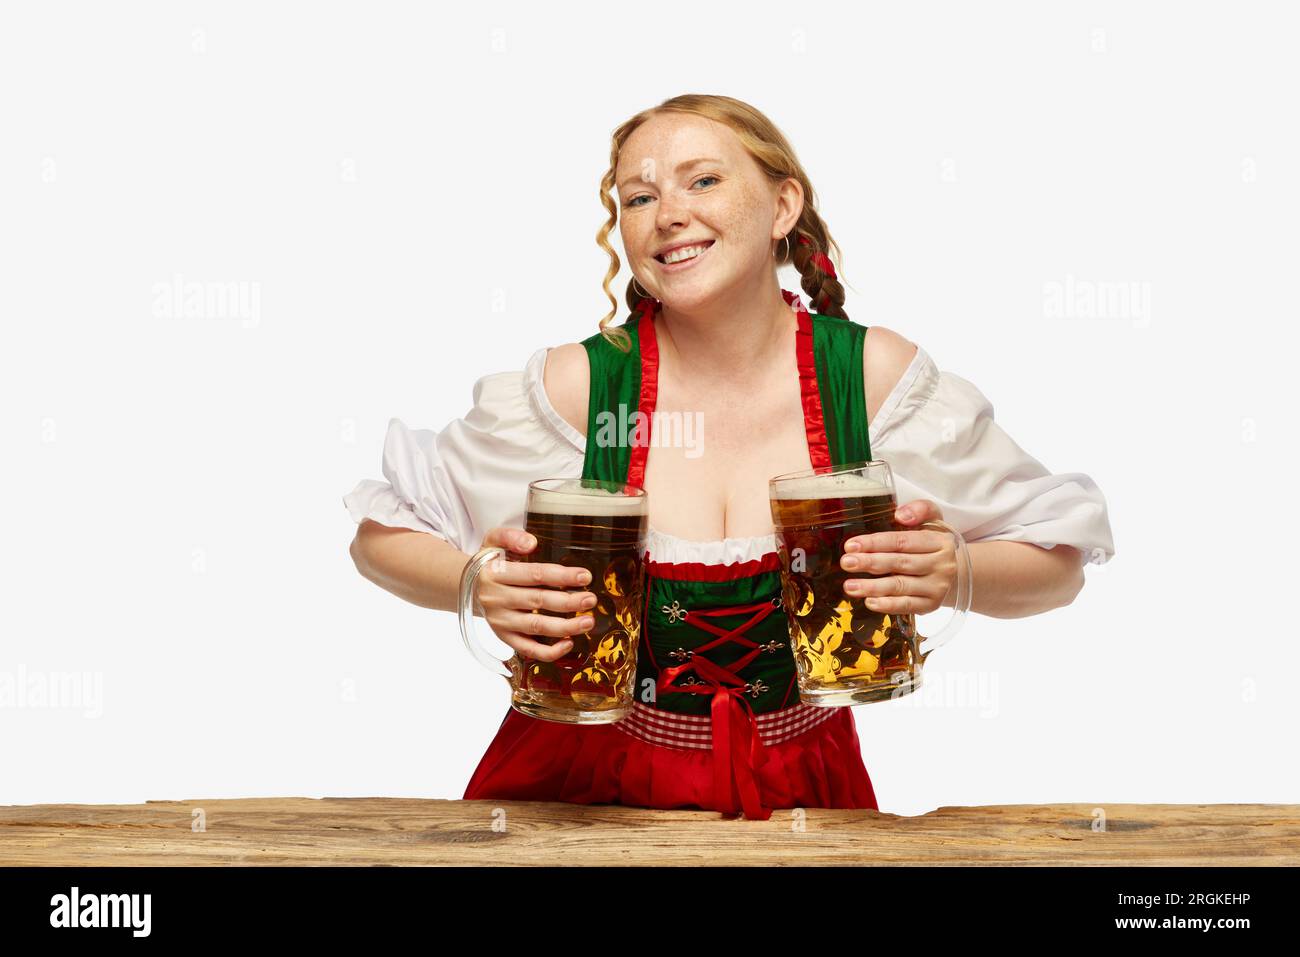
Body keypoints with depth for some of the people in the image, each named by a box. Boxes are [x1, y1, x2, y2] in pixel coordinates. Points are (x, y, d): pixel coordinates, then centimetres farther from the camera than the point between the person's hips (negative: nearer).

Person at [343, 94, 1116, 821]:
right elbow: (382, 536, 1)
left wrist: (953, 572, -19)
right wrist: (481, 584, -19)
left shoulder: (873, 375, -6)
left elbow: (1057, 564, 2)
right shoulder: (578, 387, -9)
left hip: (796, 793, 1)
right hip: (587, 790, 0)